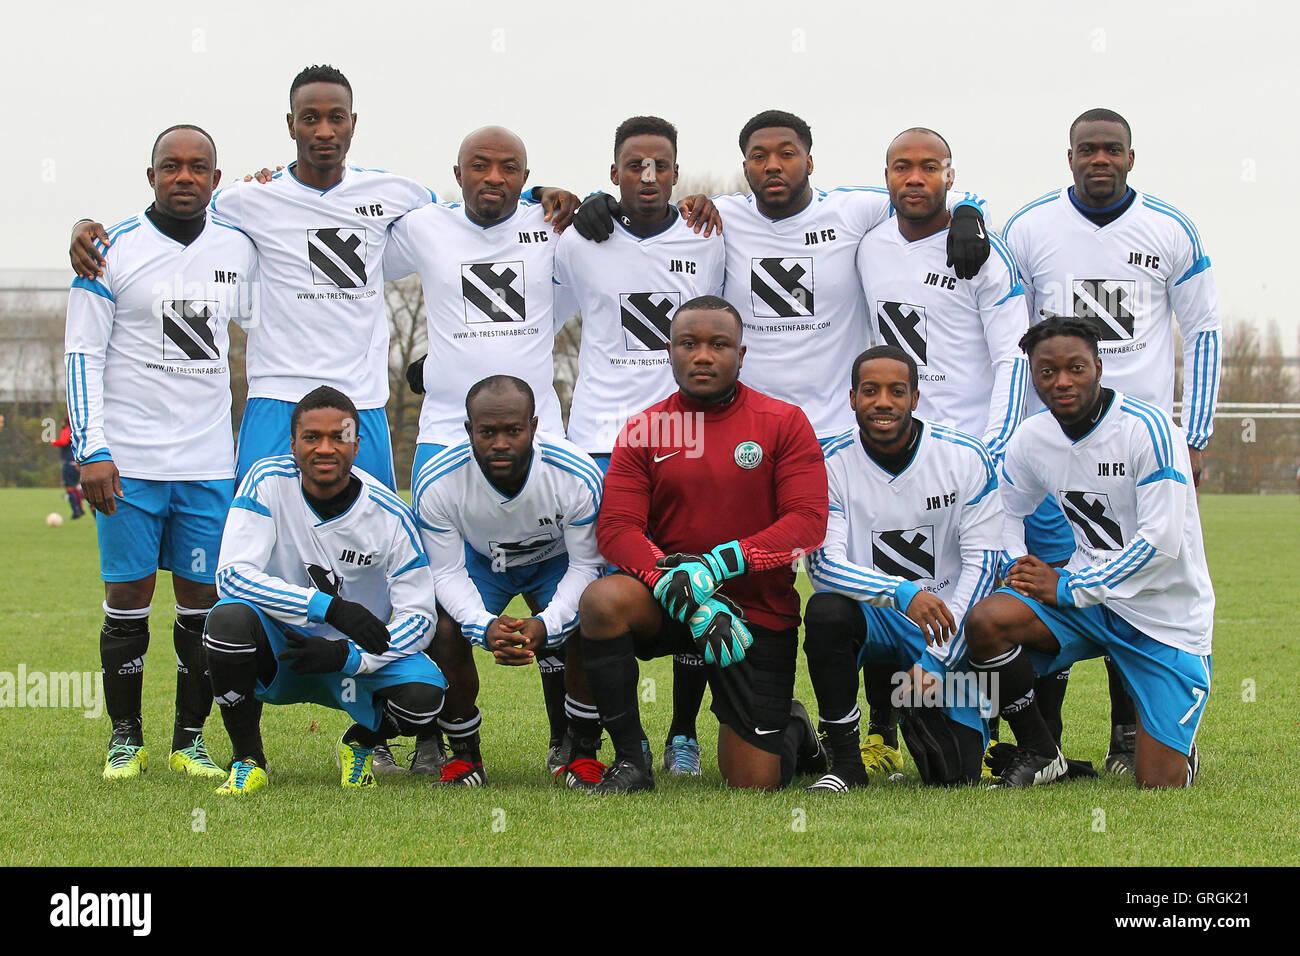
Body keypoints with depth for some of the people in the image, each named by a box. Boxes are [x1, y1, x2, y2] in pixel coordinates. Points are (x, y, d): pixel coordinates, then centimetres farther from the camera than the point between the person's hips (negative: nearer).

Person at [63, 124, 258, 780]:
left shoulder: (238, 249, 7)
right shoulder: (113, 250, -4)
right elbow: (82, 355, -5)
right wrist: (91, 451, -11)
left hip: (208, 461, 3)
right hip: (128, 461, -3)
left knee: (203, 599, 3)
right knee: (127, 598, 1)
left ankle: (190, 740, 13)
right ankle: (126, 740, 12)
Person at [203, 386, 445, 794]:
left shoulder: (389, 515, -12)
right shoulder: (268, 481, -14)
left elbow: (418, 616, -11)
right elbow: (232, 574, -24)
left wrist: (349, 656, -28)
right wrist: (329, 607, -33)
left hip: (356, 656, 1)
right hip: (281, 649, -1)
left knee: (424, 696, -29)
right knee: (229, 618, -33)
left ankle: (359, 744, 10)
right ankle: (247, 759, -11)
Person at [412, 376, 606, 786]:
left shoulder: (579, 477, -32)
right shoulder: (436, 483, -30)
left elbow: (585, 565, -22)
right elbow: (448, 572, -21)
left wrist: (545, 626, -40)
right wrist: (484, 626, -42)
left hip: (556, 559, 0)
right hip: (478, 560, 0)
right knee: (444, 631, -26)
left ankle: (580, 748, -5)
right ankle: (464, 751, -1)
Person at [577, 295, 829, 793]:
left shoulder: (785, 424, -3)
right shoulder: (643, 430, 1)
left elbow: (808, 523, -12)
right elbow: (616, 528, -9)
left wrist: (718, 565, -25)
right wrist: (687, 599, -24)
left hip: (761, 615, -1)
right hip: (669, 603, 1)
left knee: (753, 785, -3)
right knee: (602, 601, -33)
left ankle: (792, 732, 35)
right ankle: (630, 762, -17)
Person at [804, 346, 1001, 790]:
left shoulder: (966, 458, -7)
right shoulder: (833, 465, -7)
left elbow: (981, 563, -6)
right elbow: (823, 563, -16)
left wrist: (938, 661, -13)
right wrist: (903, 593, -33)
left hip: (947, 627, 0)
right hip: (873, 618, 0)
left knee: (956, 771, -13)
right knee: (825, 611, -35)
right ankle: (845, 763, -16)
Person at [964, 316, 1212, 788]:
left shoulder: (1148, 428, -18)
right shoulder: (1033, 438, 0)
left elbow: (1162, 544, -21)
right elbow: (1004, 512, 19)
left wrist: (1068, 588, -17)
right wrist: (1021, 569, -2)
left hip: (1167, 616, -4)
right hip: (1090, 598, 5)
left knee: (1158, 783, -12)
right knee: (985, 622, -25)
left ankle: (1178, 746, 27)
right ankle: (1038, 752, -3)